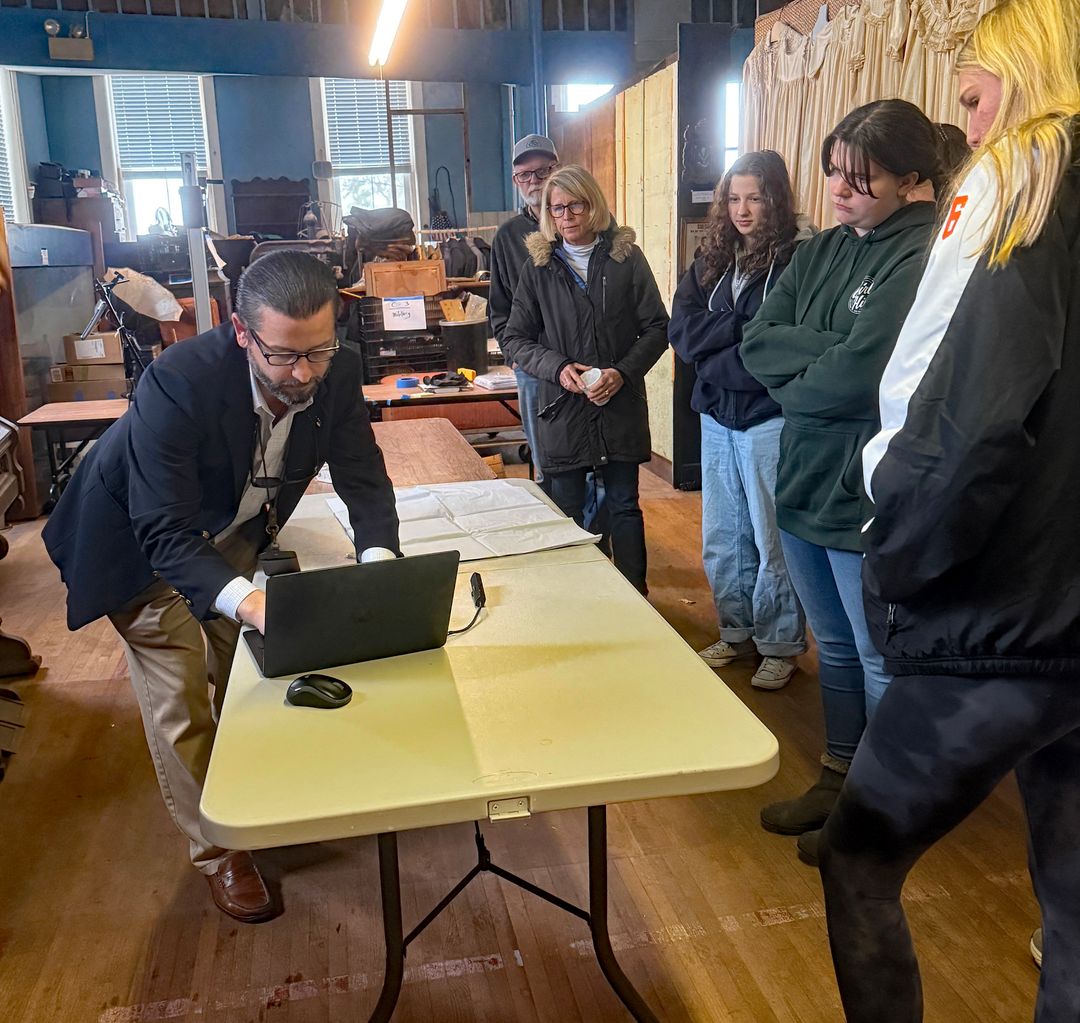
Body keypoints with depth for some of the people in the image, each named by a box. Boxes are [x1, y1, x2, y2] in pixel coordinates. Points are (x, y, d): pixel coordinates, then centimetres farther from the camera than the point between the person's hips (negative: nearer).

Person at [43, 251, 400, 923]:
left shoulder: (338, 371, -24)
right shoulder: (179, 382, -40)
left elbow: (363, 477, -18)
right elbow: (165, 532, -40)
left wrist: (379, 559, -38)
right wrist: (246, 601, -57)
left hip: (231, 531, 5)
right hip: (144, 544, -5)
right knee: (181, 704, 0)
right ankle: (218, 851, 20)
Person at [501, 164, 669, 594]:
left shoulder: (626, 257, 1)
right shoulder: (538, 265, 3)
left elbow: (657, 328, 2)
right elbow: (514, 339, 3)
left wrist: (623, 372, -13)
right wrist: (557, 368, -14)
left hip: (621, 407, 0)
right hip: (563, 409, 1)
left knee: (624, 507, 10)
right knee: (567, 512, 9)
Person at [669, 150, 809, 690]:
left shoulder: (796, 261, -10)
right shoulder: (712, 261, 9)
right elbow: (681, 331, -2)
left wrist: (714, 351, -9)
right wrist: (742, 325, -14)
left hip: (769, 420, -6)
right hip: (717, 418, 6)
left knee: (771, 541, 4)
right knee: (721, 539, 15)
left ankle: (780, 645, 20)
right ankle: (736, 632, 32)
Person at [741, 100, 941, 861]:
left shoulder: (922, 257, -16)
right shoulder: (821, 252, 9)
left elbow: (857, 377, -24)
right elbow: (757, 342, 0)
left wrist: (791, 380, -7)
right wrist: (829, 352, -16)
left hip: (870, 494, -7)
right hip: (806, 479, 8)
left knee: (880, 661, 9)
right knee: (835, 647, 21)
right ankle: (838, 780, 39)